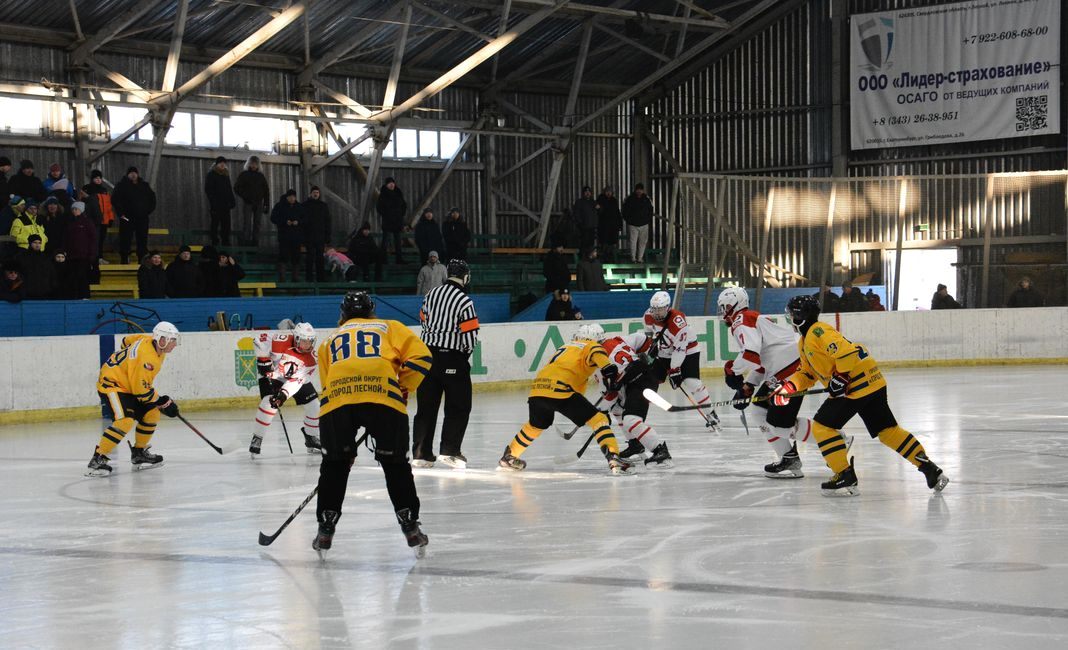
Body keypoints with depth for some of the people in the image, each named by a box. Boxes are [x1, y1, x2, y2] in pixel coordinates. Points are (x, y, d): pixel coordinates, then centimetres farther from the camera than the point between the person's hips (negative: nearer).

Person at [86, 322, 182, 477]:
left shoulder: (150, 341, -1)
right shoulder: (146, 357, -30)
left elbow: (127, 341, 17)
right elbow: (141, 389, -26)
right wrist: (162, 402, -14)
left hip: (127, 382, 11)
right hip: (111, 384, -11)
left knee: (151, 413, 7)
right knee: (125, 420, -29)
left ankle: (139, 452, 21)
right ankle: (98, 459, -27)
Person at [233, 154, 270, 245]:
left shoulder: (261, 176, 14)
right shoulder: (243, 175, 6)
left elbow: (266, 191, 15)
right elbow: (237, 188, 2)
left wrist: (267, 205, 7)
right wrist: (245, 197, -12)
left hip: (258, 203, 3)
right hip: (247, 203, -3)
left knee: (257, 224, 1)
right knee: (247, 224, -10)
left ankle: (255, 244, 3)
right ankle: (246, 244, -13)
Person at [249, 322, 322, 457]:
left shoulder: (310, 357, -20)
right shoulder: (283, 341, -31)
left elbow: (298, 379, -25)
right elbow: (260, 340, -24)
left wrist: (284, 394, -36)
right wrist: (263, 360, -21)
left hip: (295, 377, 4)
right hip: (272, 375, -4)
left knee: (314, 405, -3)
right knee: (269, 404, -26)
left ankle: (312, 438, 18)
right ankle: (256, 439, -14)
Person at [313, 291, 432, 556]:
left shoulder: (330, 341, 34)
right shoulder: (389, 327, 28)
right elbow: (420, 356, 11)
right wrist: (402, 390, 21)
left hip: (336, 401, 1)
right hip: (383, 396, -1)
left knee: (335, 464, 20)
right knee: (395, 463, 14)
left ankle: (325, 530, 19)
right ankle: (410, 527, 12)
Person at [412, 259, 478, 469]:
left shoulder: (432, 294, 6)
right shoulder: (464, 302, -14)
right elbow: (470, 336, -14)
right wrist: (467, 350, 8)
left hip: (428, 353, 6)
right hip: (452, 359, -6)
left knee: (427, 406, 10)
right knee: (459, 406, 4)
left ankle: (421, 453, 8)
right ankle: (450, 450, -4)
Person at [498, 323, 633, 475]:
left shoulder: (566, 347, 34)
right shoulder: (591, 346, 11)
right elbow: (598, 354, -16)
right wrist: (608, 368, -28)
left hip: (537, 389, 8)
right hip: (558, 389, -8)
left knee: (536, 425, 34)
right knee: (598, 419, -5)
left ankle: (509, 456, 47)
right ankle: (613, 458, -21)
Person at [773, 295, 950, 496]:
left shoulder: (818, 332, -12)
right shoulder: (804, 343, 21)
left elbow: (847, 351, -23)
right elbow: (807, 373, 24)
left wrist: (841, 378, -21)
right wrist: (788, 387, 9)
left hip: (859, 380, -10)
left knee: (823, 425, -6)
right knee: (887, 430, 11)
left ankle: (845, 477, -7)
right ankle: (930, 469, 9)